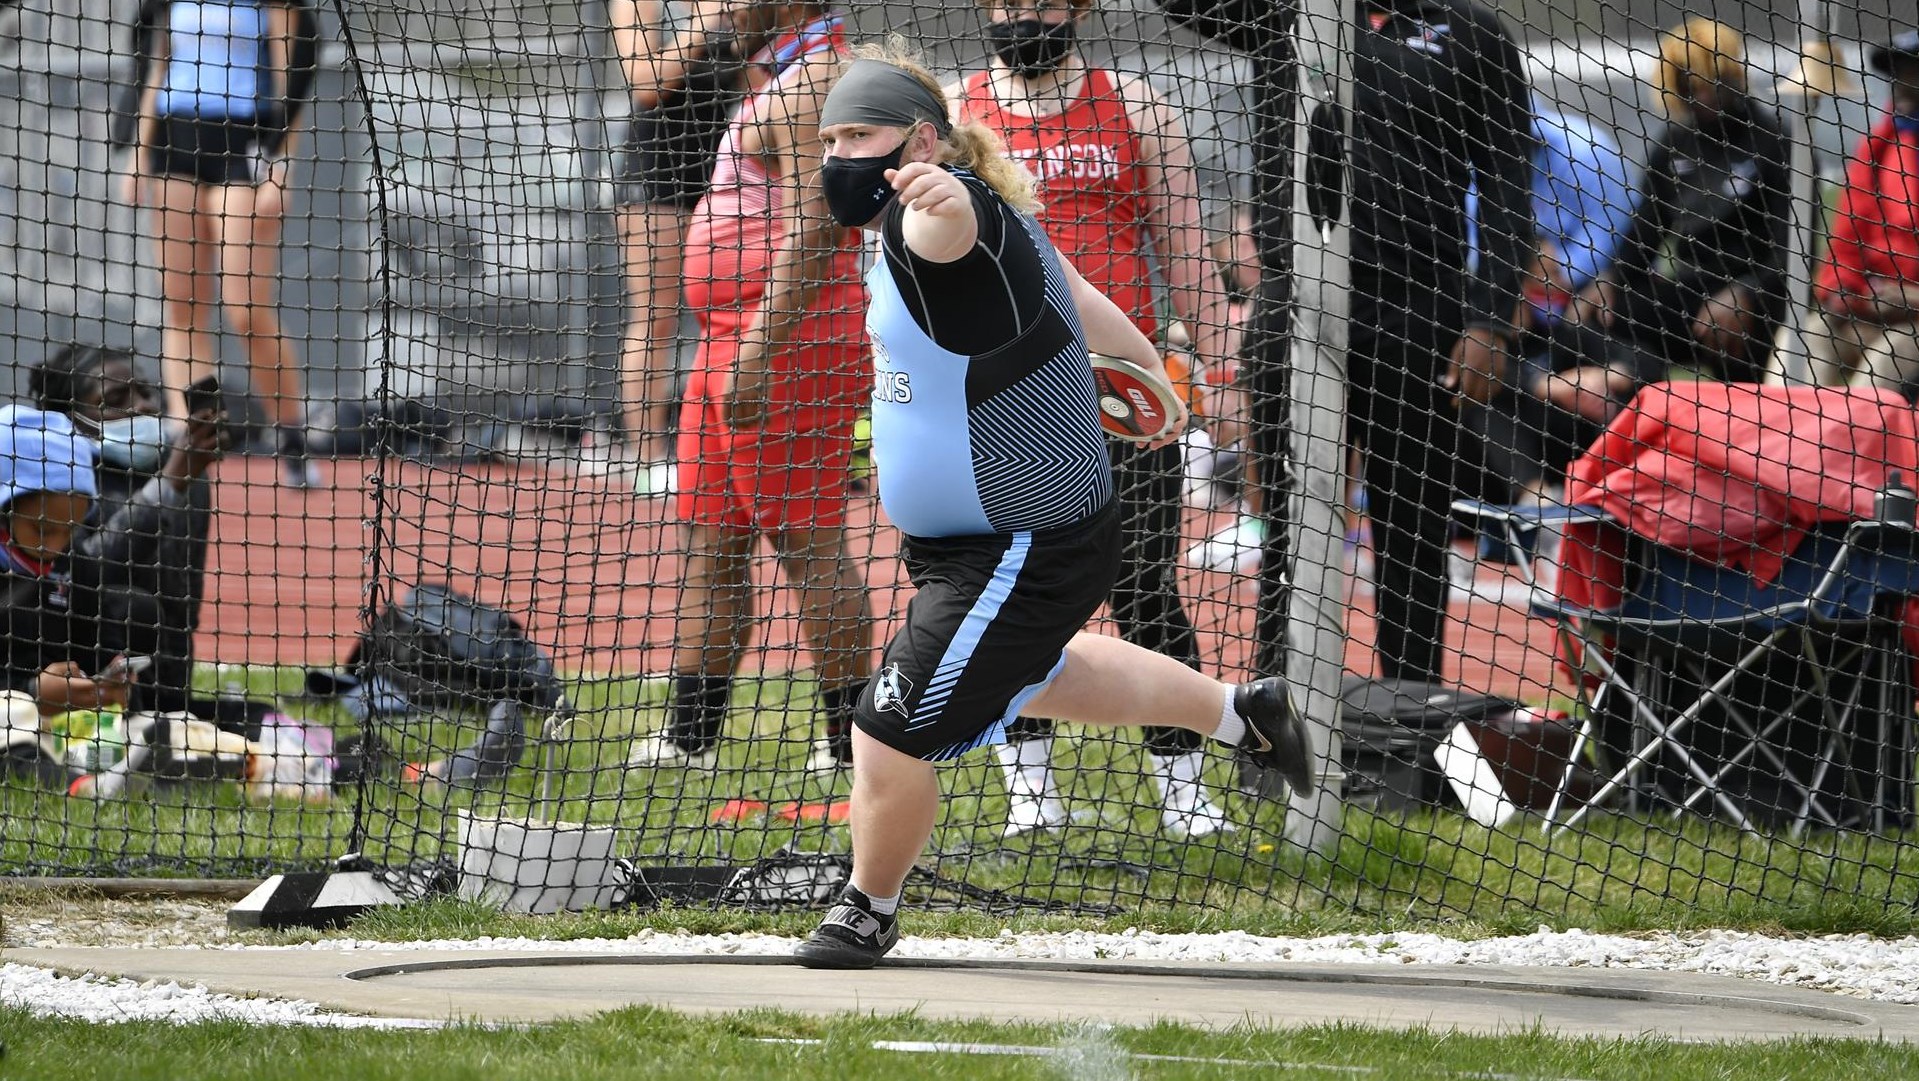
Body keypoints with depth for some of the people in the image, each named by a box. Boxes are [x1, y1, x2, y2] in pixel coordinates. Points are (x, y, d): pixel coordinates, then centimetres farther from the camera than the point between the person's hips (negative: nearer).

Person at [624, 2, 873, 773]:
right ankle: (689, 737, 12)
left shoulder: (811, 80, -12)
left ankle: (852, 744, -5)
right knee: (710, 542, 10)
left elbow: (809, 229, -20)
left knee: (807, 545, -8)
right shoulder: (777, 81, 21)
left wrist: (758, 354, -25)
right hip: (731, 336, 11)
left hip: (790, 339, -11)